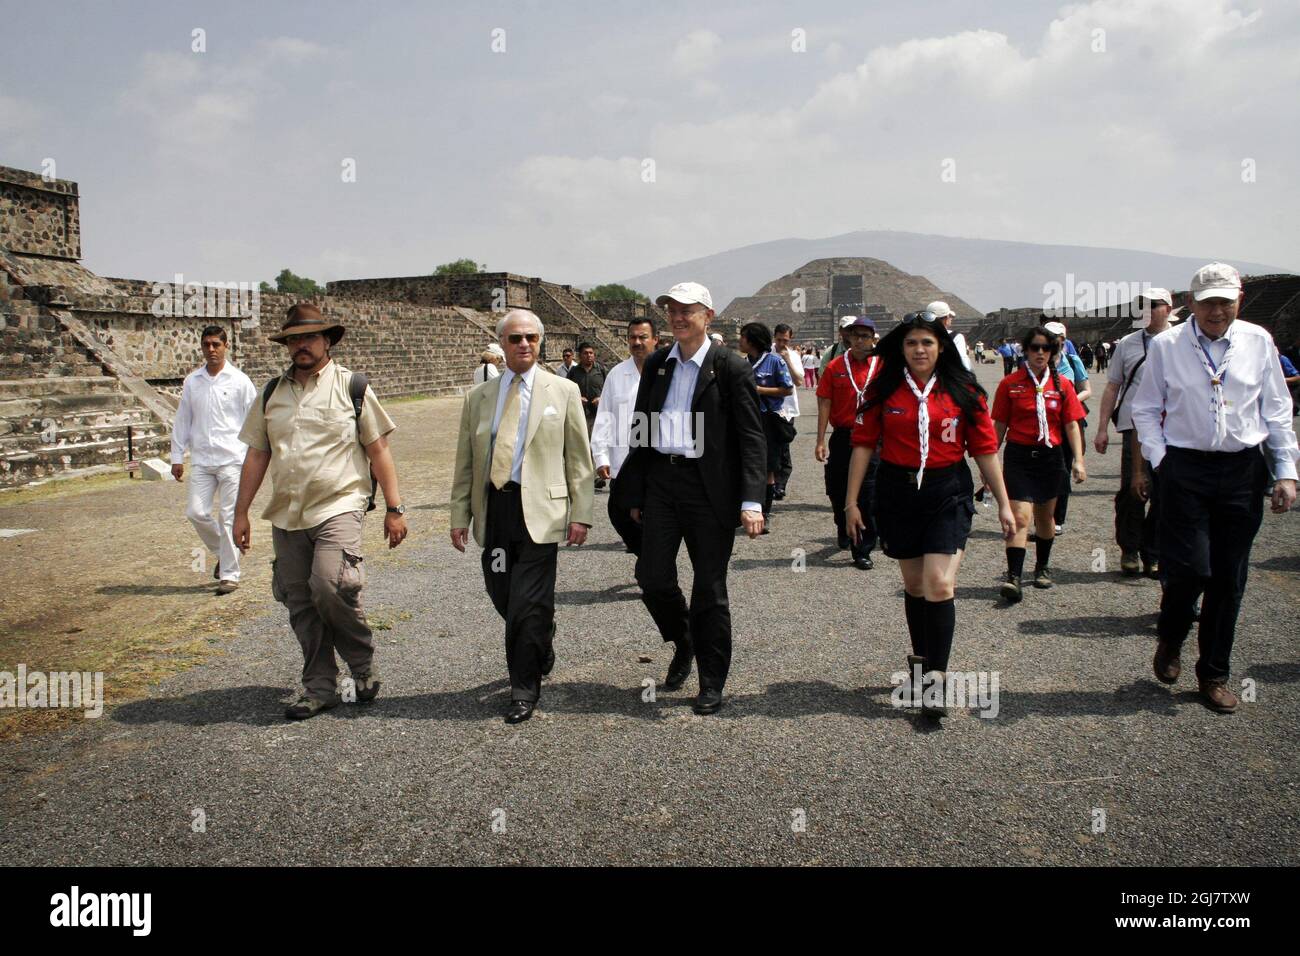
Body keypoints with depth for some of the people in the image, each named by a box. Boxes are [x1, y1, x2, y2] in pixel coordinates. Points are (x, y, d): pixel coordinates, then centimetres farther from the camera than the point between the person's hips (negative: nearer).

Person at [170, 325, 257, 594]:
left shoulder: (239, 380, 0)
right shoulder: (192, 382, 9)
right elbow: (182, 420, 13)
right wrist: (177, 457, 9)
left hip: (232, 459, -3)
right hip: (201, 460, 4)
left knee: (229, 517, -1)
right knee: (196, 512, -1)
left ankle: (229, 574, 8)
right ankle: (222, 553, 24)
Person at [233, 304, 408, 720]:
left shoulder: (352, 387, 2)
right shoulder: (272, 393, 13)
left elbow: (378, 450, 2)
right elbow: (257, 455, 15)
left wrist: (394, 508, -2)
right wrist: (241, 513, 11)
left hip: (338, 506, -4)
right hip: (286, 514, 5)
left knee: (329, 585, -22)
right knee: (300, 603, 6)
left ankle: (364, 666, 1)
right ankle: (319, 687, 19)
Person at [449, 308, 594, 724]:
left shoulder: (563, 391, 4)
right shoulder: (478, 397, 12)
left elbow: (578, 458, 3)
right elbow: (465, 463, 12)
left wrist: (580, 513, -4)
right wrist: (460, 515, 6)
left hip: (539, 510, -3)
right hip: (493, 508, 4)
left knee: (528, 604, -5)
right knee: (503, 598, 10)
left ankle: (525, 689, 11)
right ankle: (542, 648, 40)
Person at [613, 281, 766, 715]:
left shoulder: (731, 367, -5)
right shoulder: (656, 365, 9)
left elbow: (752, 437, -8)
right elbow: (642, 430, 13)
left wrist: (751, 501, -16)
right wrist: (634, 492, 12)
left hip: (709, 486, -4)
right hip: (661, 481, 4)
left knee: (709, 588, 4)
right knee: (652, 577, 2)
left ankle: (712, 682, 20)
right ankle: (683, 643, 32)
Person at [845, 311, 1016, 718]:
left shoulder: (962, 390, 0)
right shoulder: (884, 389, 0)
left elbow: (985, 449, 2)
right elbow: (864, 444, 1)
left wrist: (1004, 504, 1)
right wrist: (851, 501, -1)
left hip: (949, 494, -1)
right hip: (897, 493, 1)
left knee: (939, 585, -12)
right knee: (914, 585, 14)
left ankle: (934, 678, -2)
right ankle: (921, 658, 35)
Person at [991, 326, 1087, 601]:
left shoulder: (1062, 384, 4)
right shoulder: (1009, 384, -2)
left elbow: (1072, 425, 4)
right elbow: (1000, 426, 3)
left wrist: (1078, 460, -3)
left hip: (1050, 457, 3)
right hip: (1019, 457, -3)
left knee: (1044, 517, 17)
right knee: (1020, 517, -14)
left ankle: (1042, 567, 36)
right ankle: (1013, 577, -16)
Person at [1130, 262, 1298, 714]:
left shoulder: (1258, 342, 6)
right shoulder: (1166, 345, 0)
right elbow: (1145, 409, 7)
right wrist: (1158, 461, -4)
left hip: (1243, 472, 2)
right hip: (1186, 469, -2)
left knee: (1229, 578, 6)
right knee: (1190, 568, -11)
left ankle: (1215, 674, 21)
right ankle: (1169, 639, 21)